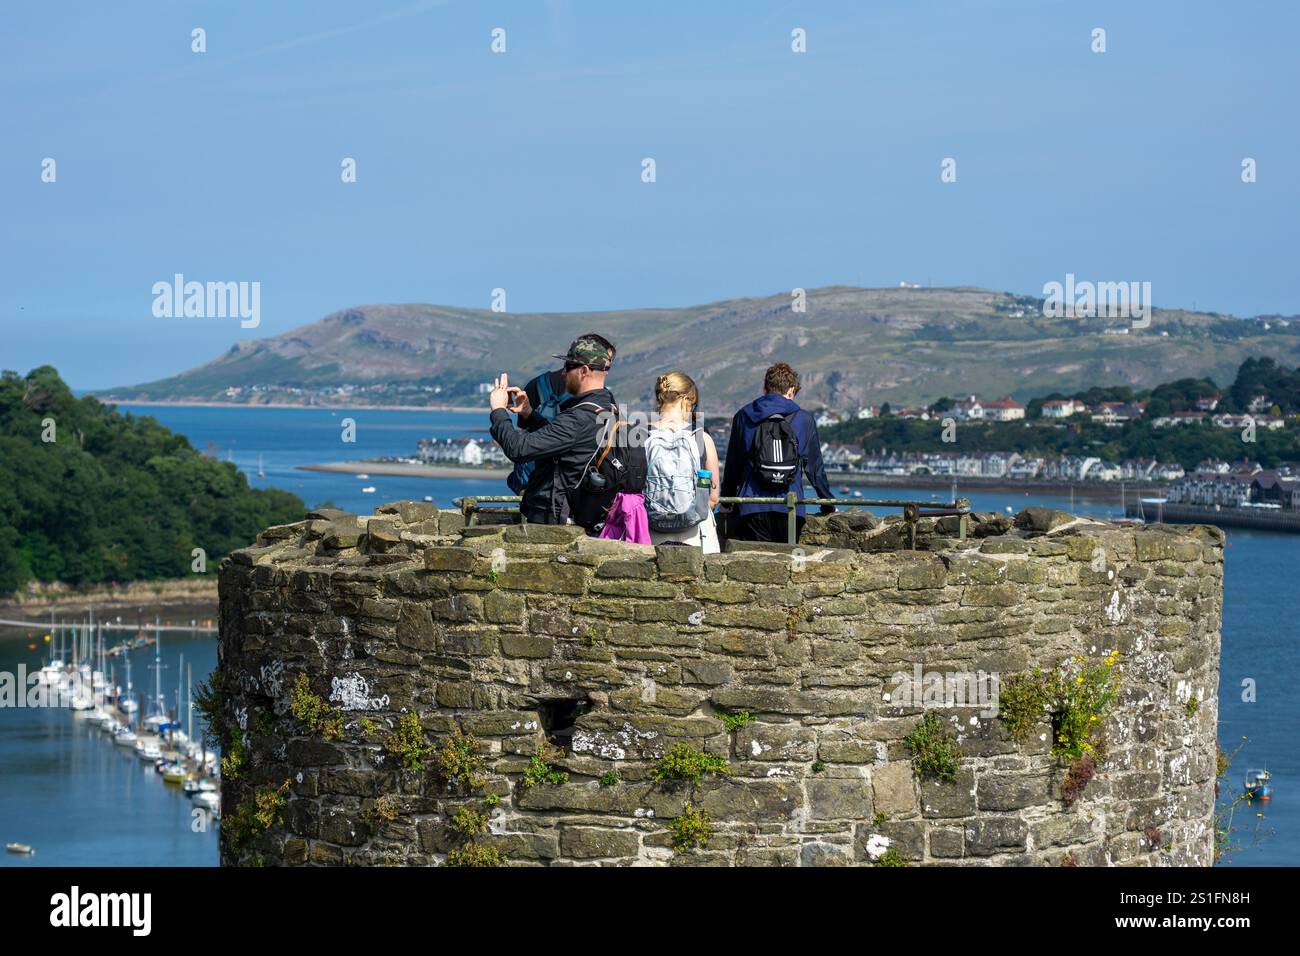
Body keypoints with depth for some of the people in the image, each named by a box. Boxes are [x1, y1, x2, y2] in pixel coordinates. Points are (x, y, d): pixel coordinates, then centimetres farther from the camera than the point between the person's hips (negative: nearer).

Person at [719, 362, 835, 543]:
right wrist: (828, 505, 25)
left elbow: (732, 464, 16)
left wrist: (726, 501, 27)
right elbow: (815, 467, 14)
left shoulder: (744, 417, 9)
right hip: (791, 509, 0)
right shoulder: (804, 419, 8)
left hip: (752, 509, 0)